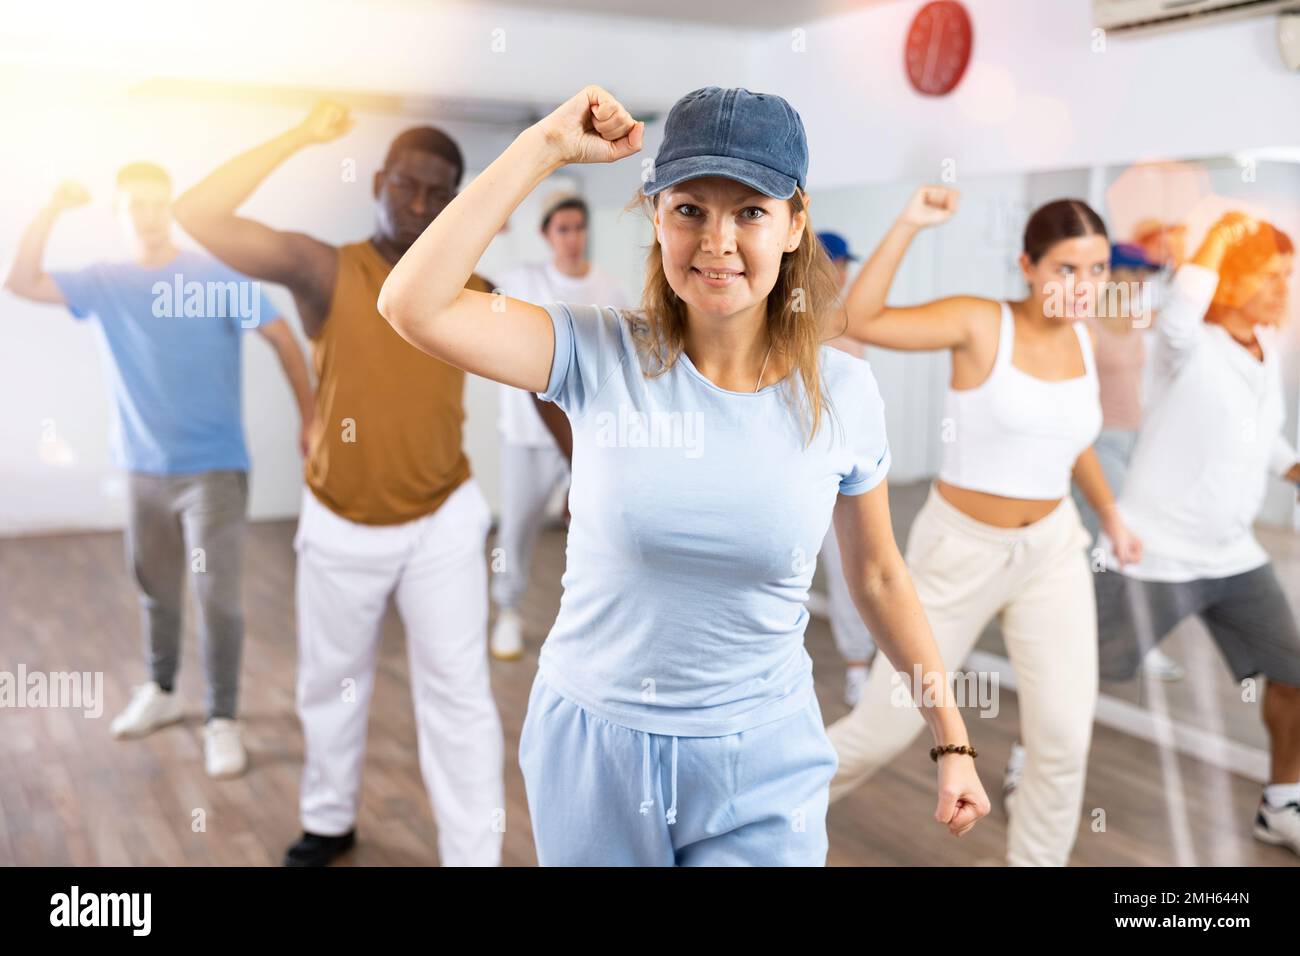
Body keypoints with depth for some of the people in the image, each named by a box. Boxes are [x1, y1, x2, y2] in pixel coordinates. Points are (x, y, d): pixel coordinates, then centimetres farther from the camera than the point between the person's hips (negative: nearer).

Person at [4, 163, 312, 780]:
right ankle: (161, 692, 37)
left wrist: (310, 418, -8)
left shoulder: (218, 274, -7)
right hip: (143, 467, 4)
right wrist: (52, 211, -15)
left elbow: (282, 338, -6)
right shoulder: (101, 284, 3)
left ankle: (223, 720, 6)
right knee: (154, 589, 18)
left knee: (216, 596, -5)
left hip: (213, 467, -4)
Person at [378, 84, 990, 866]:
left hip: (761, 761, 0)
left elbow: (879, 575, 4)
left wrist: (952, 740, 8)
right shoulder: (602, 357, -12)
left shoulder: (843, 392, -8)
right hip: (591, 743, 1)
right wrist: (547, 145, -21)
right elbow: (414, 305, -25)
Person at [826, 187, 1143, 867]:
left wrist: (1111, 516, 27)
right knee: (883, 730, 3)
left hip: (1051, 550, 5)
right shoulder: (980, 322, -16)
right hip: (959, 554, -5)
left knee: (1065, 740, 0)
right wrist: (909, 224, -32)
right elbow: (860, 321, -28)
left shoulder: (1082, 341, 1)